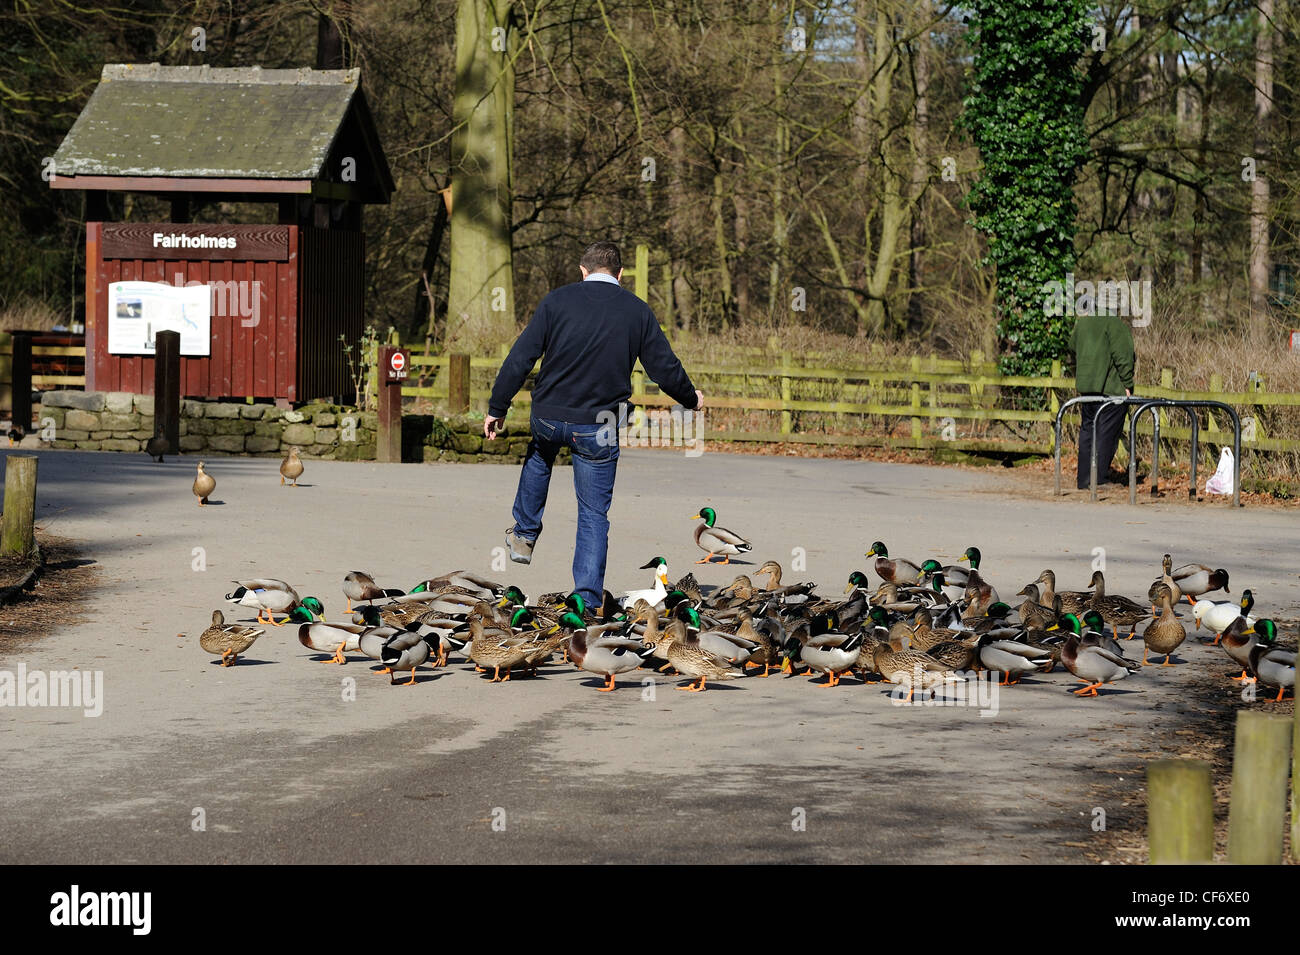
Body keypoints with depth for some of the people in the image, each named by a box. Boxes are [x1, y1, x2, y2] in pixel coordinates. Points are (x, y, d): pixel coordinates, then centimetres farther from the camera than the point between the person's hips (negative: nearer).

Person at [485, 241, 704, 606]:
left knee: (540, 452, 37)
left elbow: (521, 357, -5)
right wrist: (691, 398, 24)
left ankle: (524, 535, 43)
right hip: (598, 428, -1)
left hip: (548, 417, 1)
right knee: (594, 514, 9)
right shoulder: (637, 311, 0)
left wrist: (497, 408, 3)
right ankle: (587, 600, 5)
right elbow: (664, 367, 4)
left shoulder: (557, 300, -2)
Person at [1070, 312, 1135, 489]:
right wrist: (1127, 384, -11)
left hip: (1086, 386, 7)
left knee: (1087, 430, 13)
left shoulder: (1082, 322, 11)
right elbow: (1122, 356, -14)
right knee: (1106, 434, -2)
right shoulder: (1114, 323, -12)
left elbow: (1073, 349, 21)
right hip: (1111, 387, -7)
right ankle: (1097, 480, -4)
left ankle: (1084, 479, 15)